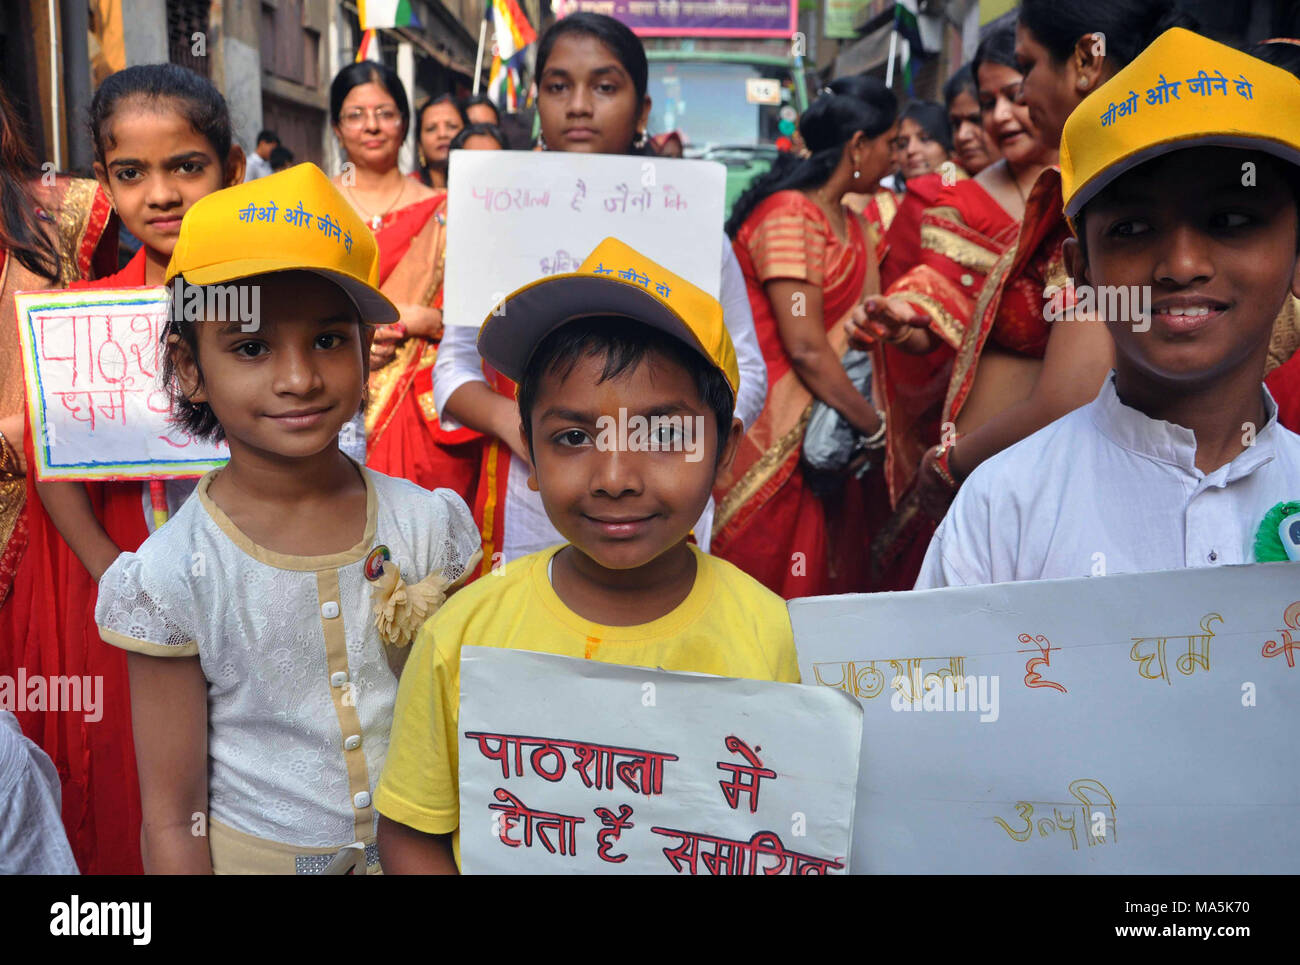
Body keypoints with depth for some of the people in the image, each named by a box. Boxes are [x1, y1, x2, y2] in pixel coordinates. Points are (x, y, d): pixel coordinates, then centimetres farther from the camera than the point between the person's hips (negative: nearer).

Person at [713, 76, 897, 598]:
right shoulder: (791, 214, -14)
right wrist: (874, 426, -10)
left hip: (825, 440, 9)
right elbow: (805, 347, -19)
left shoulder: (849, 223, 17)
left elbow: (853, 331, 15)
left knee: (827, 585, 12)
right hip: (777, 435, -9)